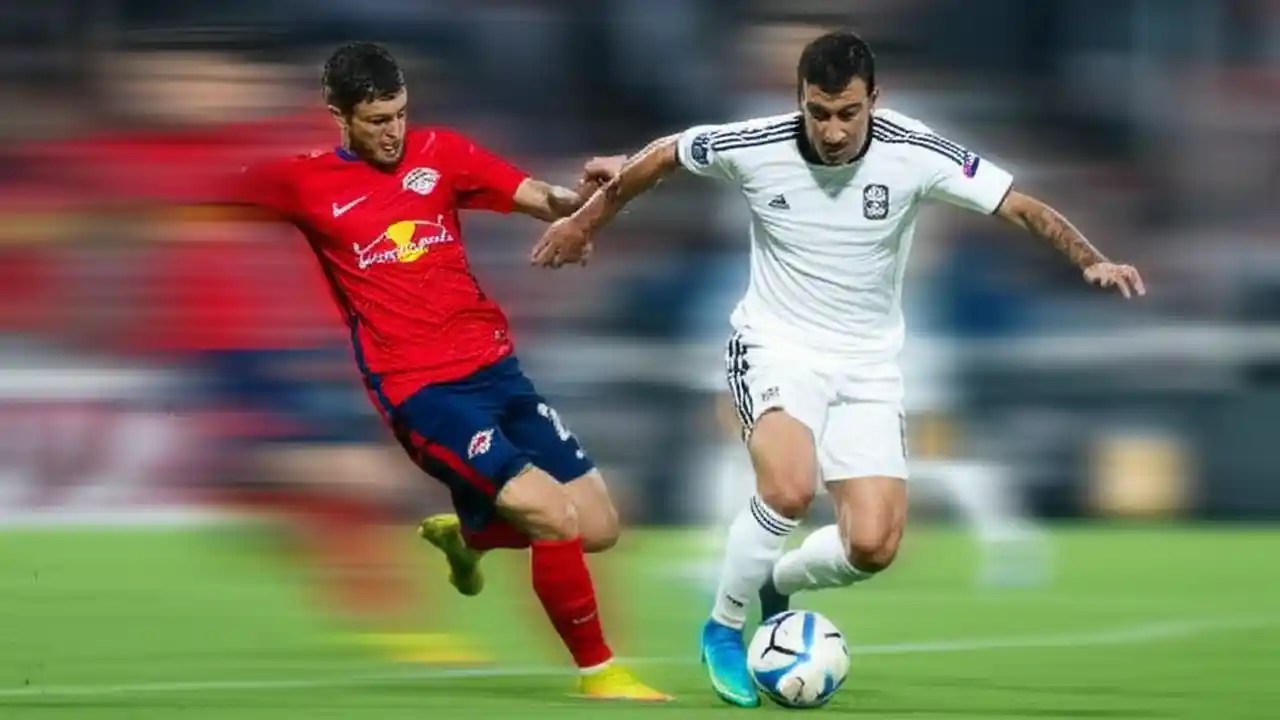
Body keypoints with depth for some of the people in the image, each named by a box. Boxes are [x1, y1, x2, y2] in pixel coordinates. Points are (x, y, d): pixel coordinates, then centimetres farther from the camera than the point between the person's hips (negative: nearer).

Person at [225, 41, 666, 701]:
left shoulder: (438, 152, 6)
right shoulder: (307, 183, -2)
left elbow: (542, 201, 4)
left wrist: (585, 191, -16)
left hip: (494, 366, 5)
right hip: (421, 390, -5)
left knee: (598, 529, 6)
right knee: (555, 517, -21)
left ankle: (465, 535, 34)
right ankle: (597, 675, -4)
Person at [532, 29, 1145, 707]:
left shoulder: (915, 154, -17)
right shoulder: (753, 147, -16)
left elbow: (1022, 207, -14)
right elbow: (662, 156, 3)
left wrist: (1090, 260, -30)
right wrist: (586, 220, 15)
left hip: (866, 364, 2)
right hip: (776, 346, -2)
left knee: (872, 546, -10)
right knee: (790, 489, -31)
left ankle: (775, 582, 23)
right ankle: (723, 627, -5)